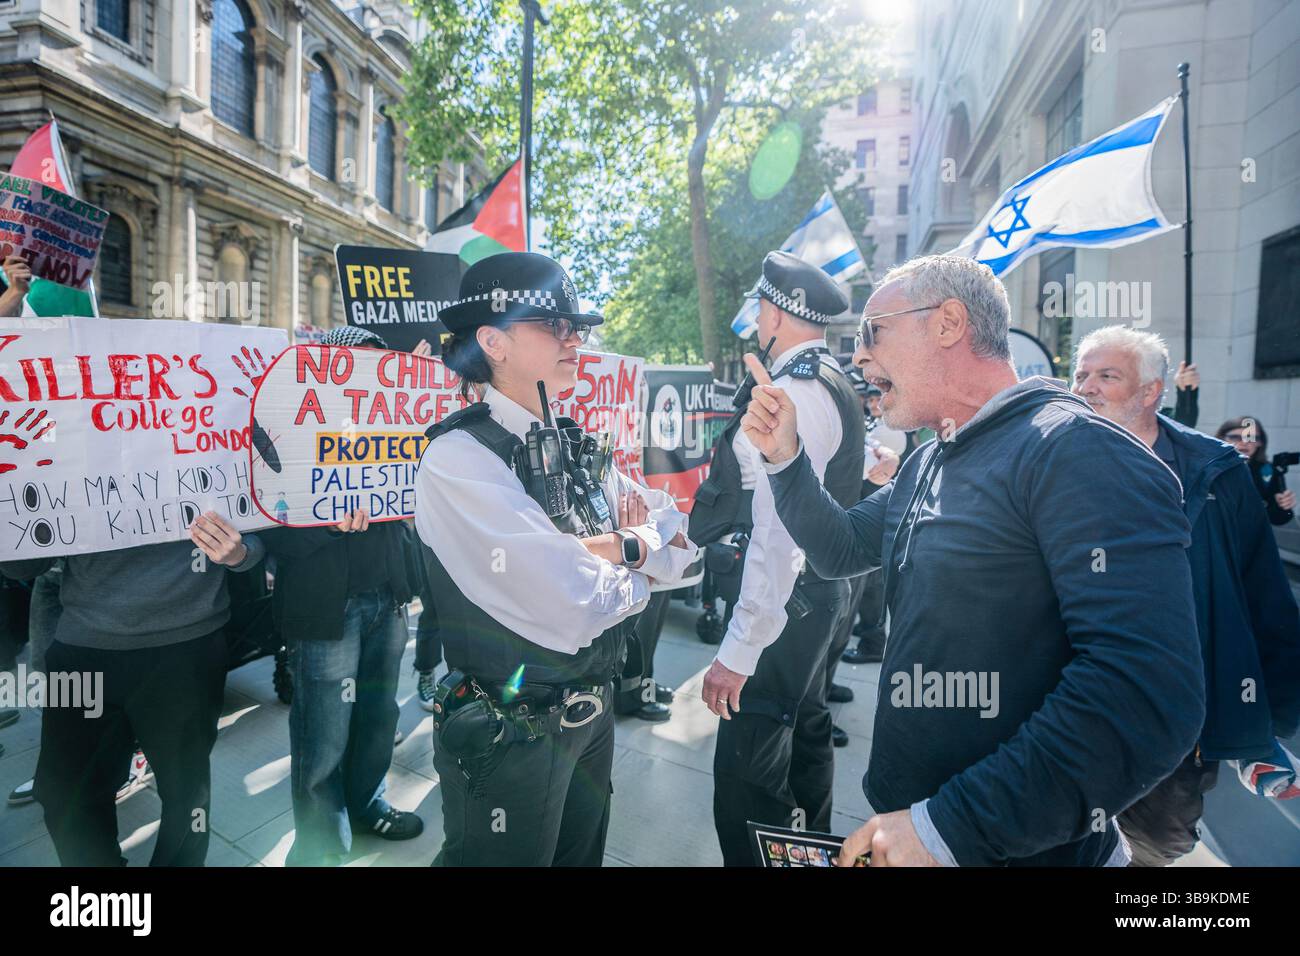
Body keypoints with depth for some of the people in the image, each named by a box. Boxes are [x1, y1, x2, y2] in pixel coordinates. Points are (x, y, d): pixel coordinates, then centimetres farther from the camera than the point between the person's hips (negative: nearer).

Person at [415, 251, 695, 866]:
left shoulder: (582, 449, 2)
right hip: (508, 737, -7)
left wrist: (617, 548, -18)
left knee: (582, 855, 26)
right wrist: (639, 566, -10)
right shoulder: (460, 457, -22)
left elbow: (681, 549, 2)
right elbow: (572, 612, -29)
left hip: (594, 713, 7)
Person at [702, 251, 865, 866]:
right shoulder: (837, 384, 10)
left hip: (791, 600, -11)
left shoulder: (793, 393, -21)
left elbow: (779, 535, -28)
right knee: (807, 731, 25)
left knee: (746, 772, -4)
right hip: (827, 588, 11)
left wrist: (738, 652, -26)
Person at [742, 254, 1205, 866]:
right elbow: (839, 551, 15)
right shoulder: (926, 464, 8)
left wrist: (950, 826, -29)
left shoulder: (1075, 450, -22)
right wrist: (785, 458, 0)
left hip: (1022, 846, -8)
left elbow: (1149, 698, -30)